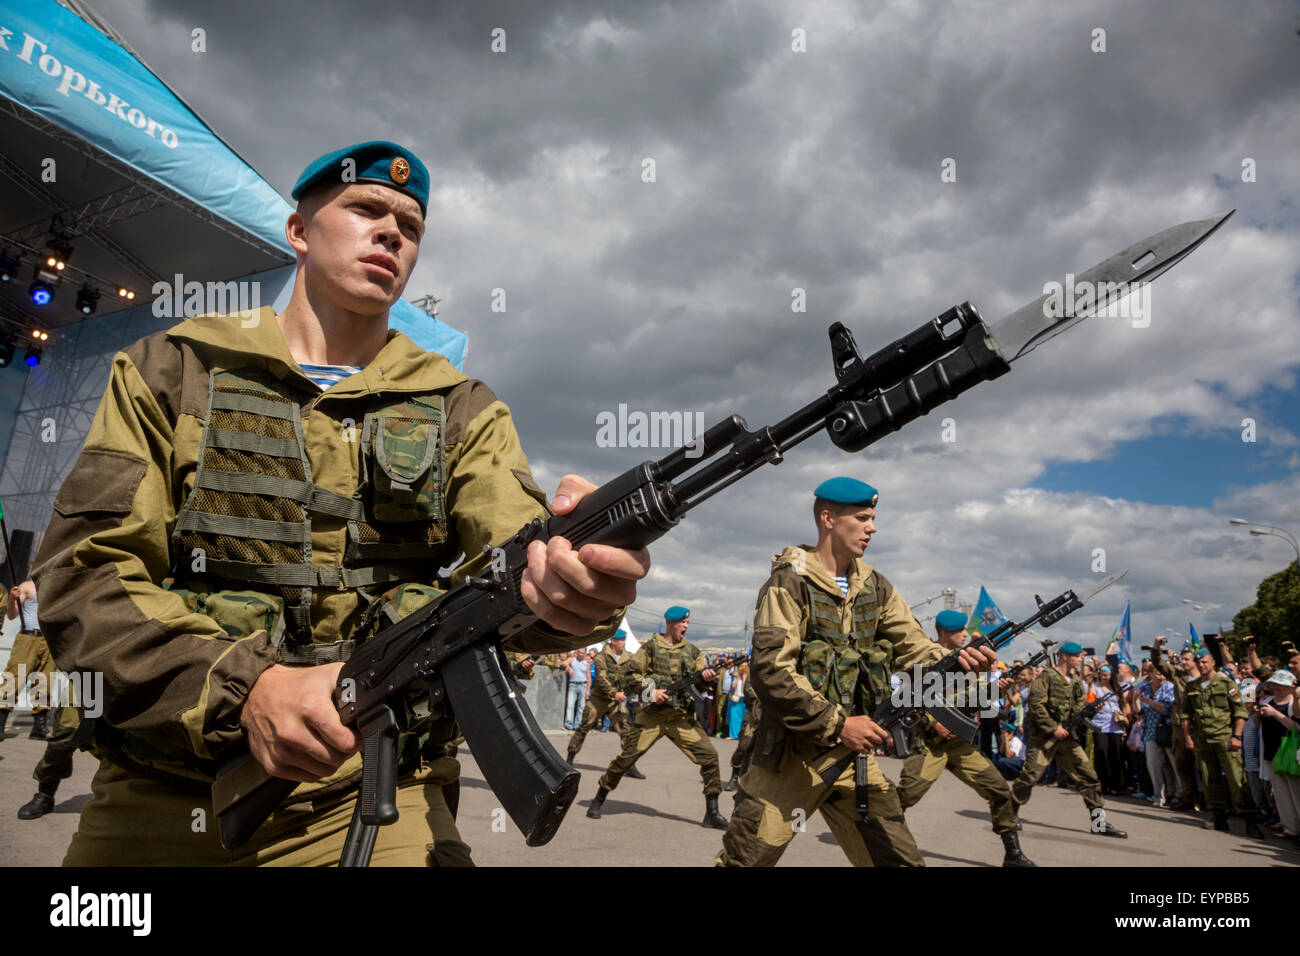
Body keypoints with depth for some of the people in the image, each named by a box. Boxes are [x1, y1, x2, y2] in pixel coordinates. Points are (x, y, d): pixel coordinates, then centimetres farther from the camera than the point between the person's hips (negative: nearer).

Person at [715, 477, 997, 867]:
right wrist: (838, 724, -22)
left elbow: (914, 650, 4)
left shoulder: (876, 587, 9)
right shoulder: (790, 583, -12)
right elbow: (770, 670, -20)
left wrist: (958, 663, -17)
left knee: (900, 859, 8)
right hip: (790, 755, -5)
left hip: (853, 752, 6)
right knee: (744, 859, 2)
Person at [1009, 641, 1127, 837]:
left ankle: (1099, 821, 10)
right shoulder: (1046, 677, -9)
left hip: (1066, 737, 7)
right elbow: (1035, 705, -16)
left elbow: (1080, 709, 15)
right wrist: (1053, 727, -17)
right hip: (1043, 736, -7)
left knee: (1088, 776, 2)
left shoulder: (1076, 683, 15)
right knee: (1029, 776, -6)